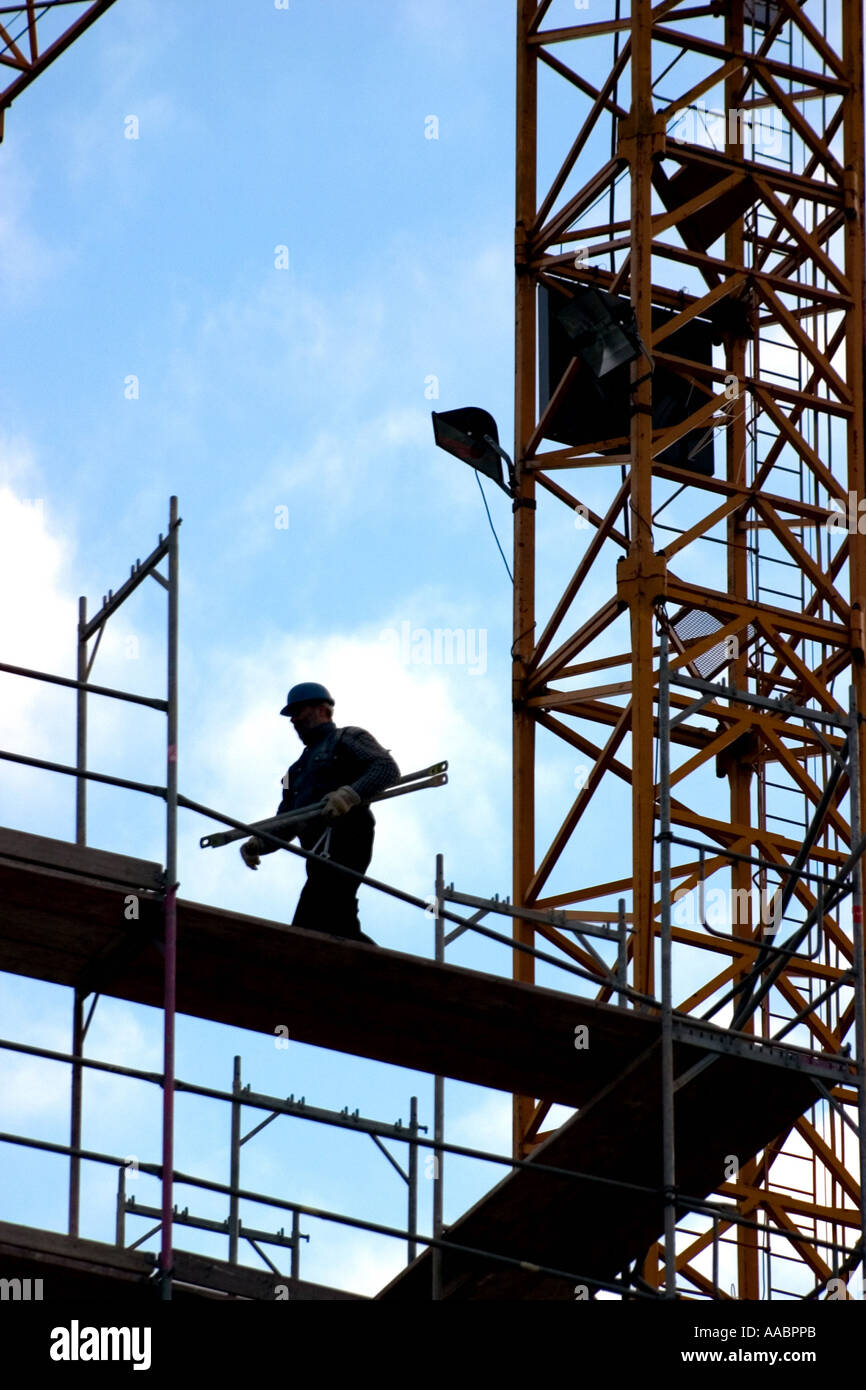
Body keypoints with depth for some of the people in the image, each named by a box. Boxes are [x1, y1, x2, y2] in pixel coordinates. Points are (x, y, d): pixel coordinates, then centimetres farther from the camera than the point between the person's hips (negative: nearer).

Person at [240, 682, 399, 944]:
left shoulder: (346, 739, 12)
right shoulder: (299, 768, 36)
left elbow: (387, 768, -7)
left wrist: (350, 794, -23)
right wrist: (259, 844, 7)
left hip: (343, 836, -9)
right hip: (322, 852, 9)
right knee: (341, 931, -2)